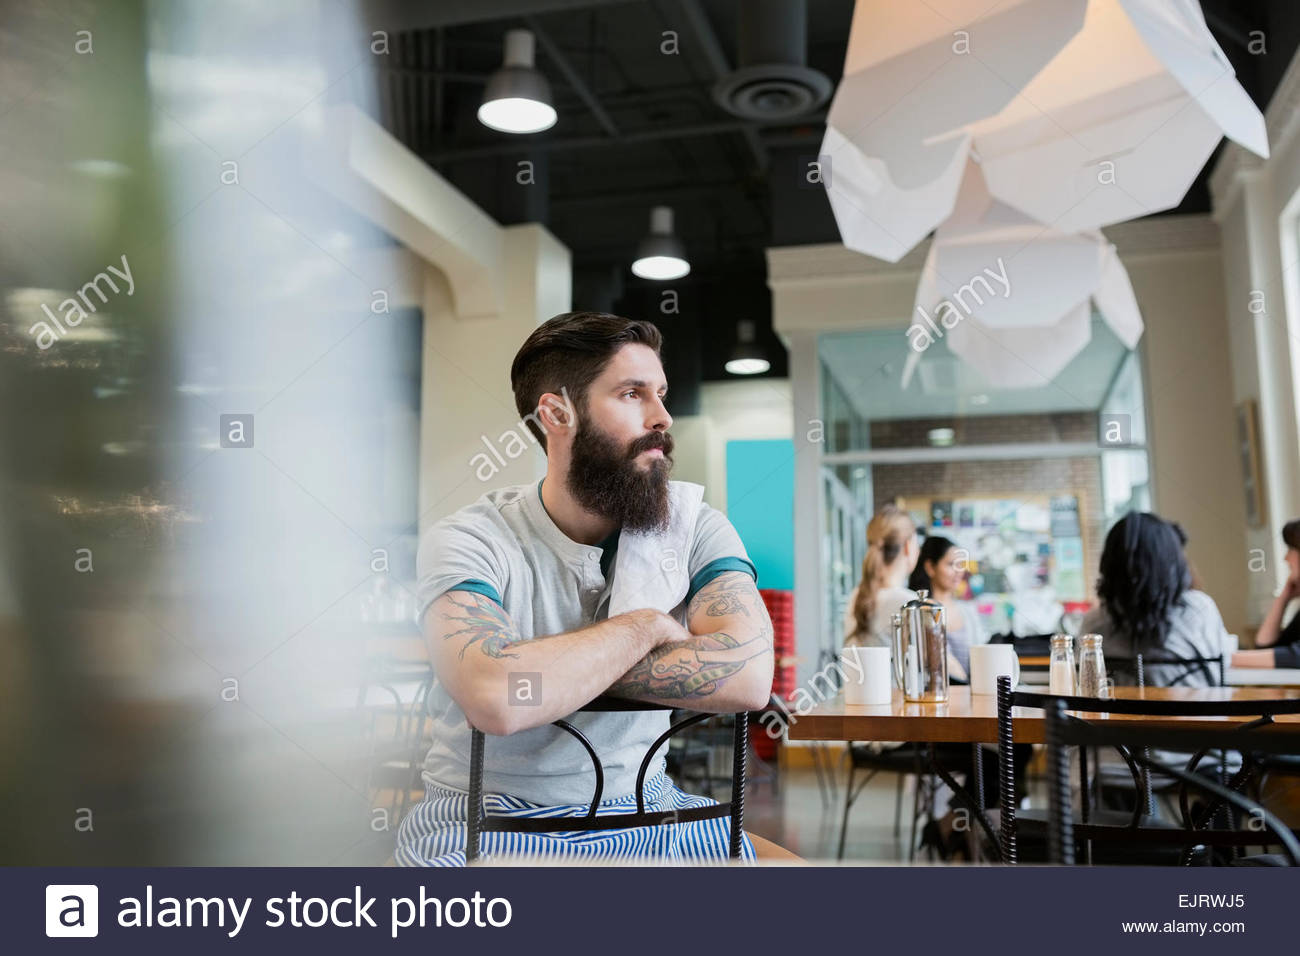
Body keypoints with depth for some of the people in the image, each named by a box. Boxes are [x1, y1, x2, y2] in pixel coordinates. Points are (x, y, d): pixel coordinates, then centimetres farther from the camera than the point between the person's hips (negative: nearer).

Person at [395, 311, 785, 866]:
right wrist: (644, 626, -18)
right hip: (485, 818, -1)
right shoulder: (466, 542, -13)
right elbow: (494, 699, -33)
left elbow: (748, 677, -22)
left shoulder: (692, 524, -4)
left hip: (644, 809, 1)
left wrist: (544, 666, -22)